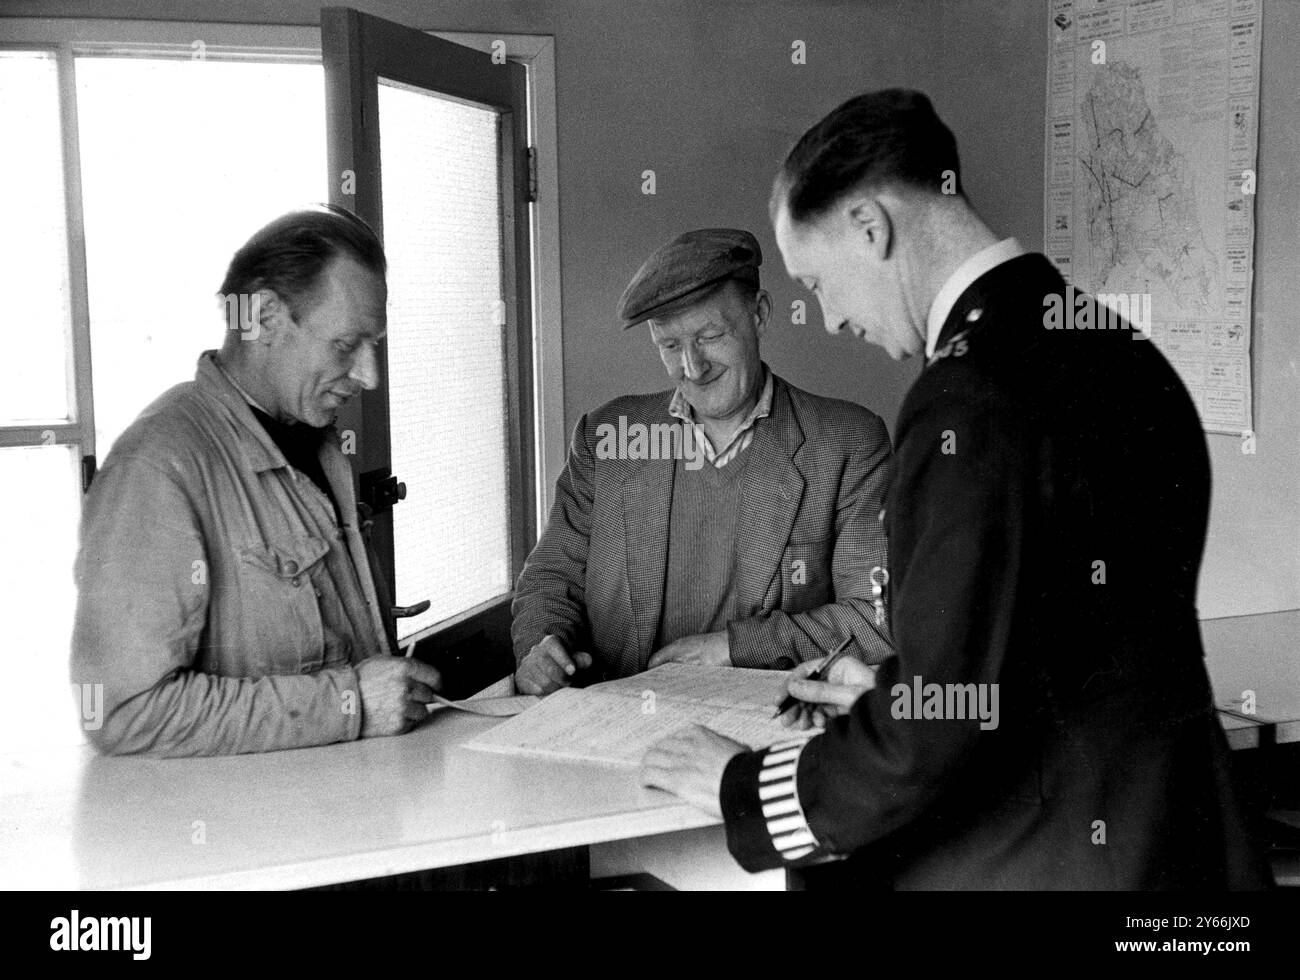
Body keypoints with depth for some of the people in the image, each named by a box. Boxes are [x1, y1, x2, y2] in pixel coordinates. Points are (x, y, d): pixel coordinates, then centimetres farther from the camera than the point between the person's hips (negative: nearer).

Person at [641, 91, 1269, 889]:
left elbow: (945, 734, -22)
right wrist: (892, 689, 17)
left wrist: (744, 787, -9)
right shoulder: (1128, 355, 5)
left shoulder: (973, 401, -21)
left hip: (1046, 862, -8)